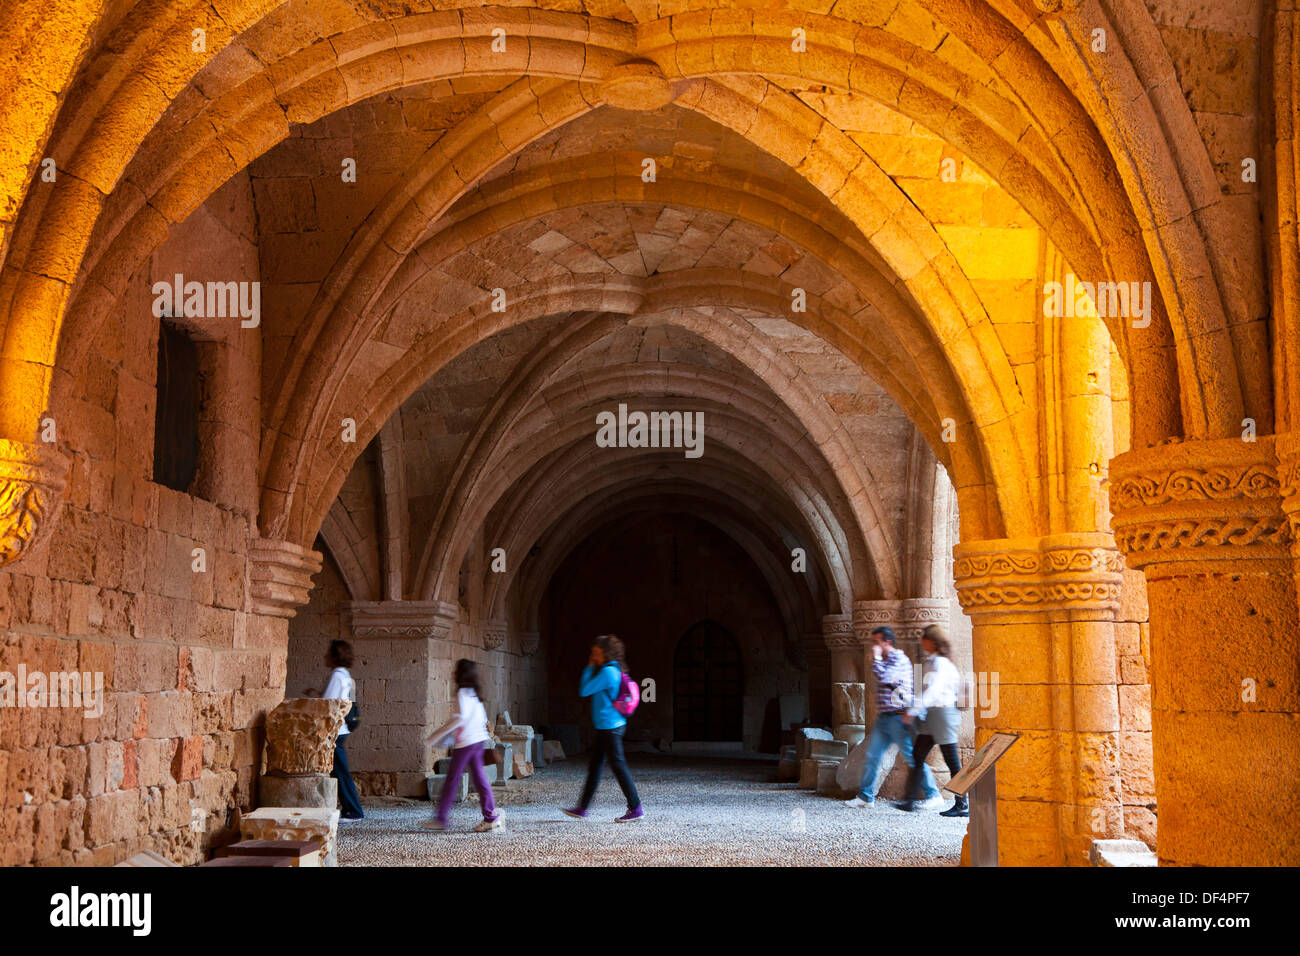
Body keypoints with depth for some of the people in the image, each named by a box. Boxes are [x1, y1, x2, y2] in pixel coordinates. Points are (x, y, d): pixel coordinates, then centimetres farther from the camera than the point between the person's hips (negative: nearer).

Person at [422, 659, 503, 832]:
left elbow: (461, 717, -23)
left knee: (452, 779, -1)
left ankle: (440, 819, 4)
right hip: (479, 739, 8)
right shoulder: (475, 692, 14)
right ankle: (491, 816, 2)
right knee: (479, 777, 7)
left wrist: (439, 734, -20)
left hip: (465, 742, -8)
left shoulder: (463, 692, -12)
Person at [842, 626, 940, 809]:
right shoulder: (884, 661, 18)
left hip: (898, 717, -9)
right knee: (872, 756, 6)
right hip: (883, 717, 9)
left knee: (912, 758, -5)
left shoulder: (900, 660, -11)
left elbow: (883, 677, -25)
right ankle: (865, 797, 11)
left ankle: (933, 795, 3)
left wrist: (876, 658, -12)